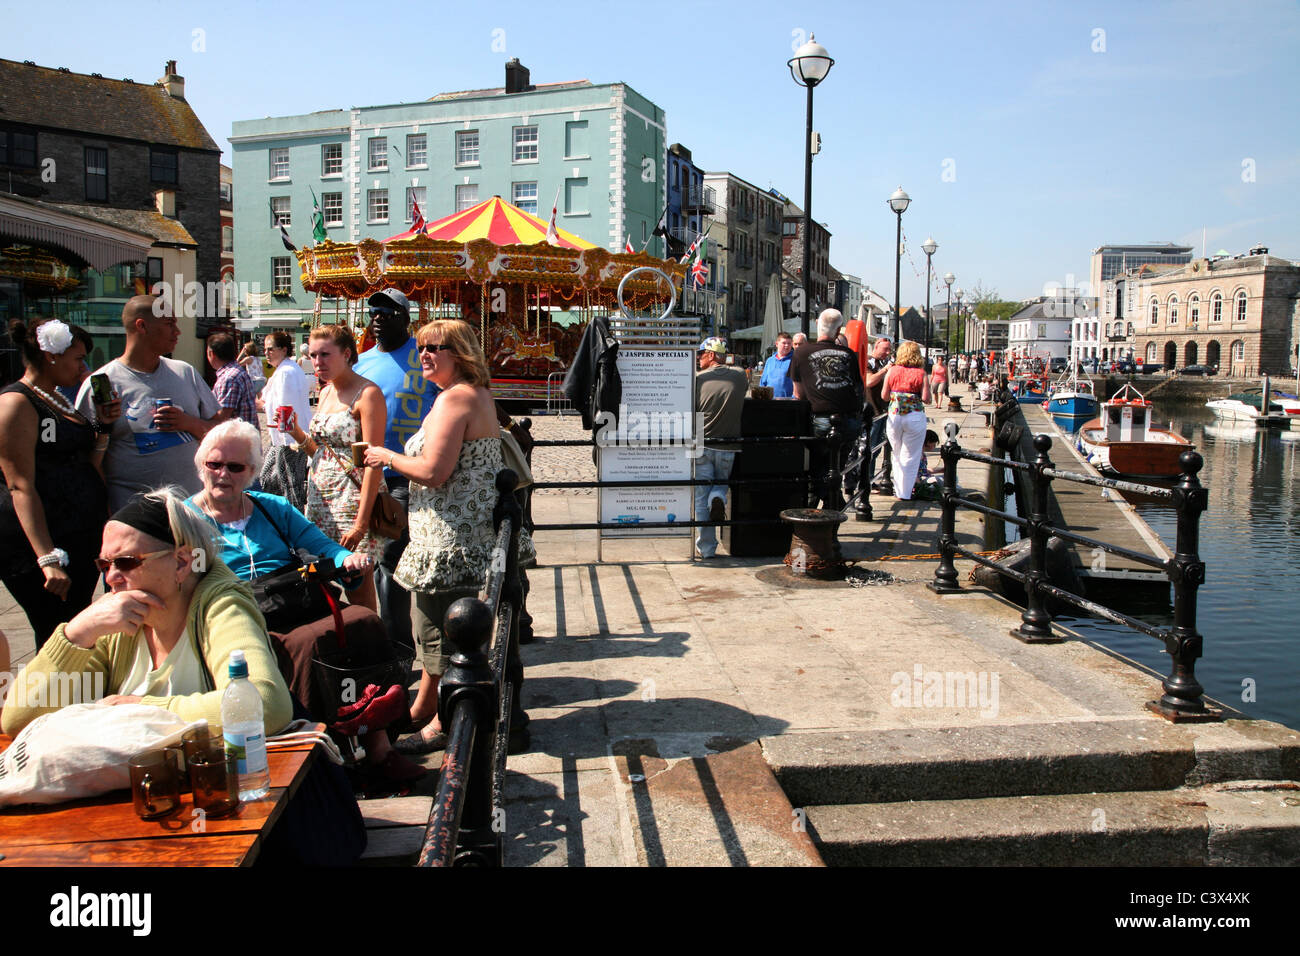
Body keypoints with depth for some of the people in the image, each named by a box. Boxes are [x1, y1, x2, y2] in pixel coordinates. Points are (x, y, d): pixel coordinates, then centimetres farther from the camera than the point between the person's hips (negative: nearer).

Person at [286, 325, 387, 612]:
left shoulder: (367, 393, -10)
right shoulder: (326, 393, 15)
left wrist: (362, 521, -21)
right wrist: (295, 431, 4)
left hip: (354, 497, -8)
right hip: (321, 496, 8)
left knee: (359, 586, -7)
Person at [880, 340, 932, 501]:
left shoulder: (892, 371, 0)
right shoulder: (921, 374, -7)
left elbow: (884, 396, 3)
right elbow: (926, 398, -10)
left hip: (894, 416, 2)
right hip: (915, 417, -2)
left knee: (897, 455, 19)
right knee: (910, 456, 7)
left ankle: (898, 489, 25)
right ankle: (904, 493, 10)